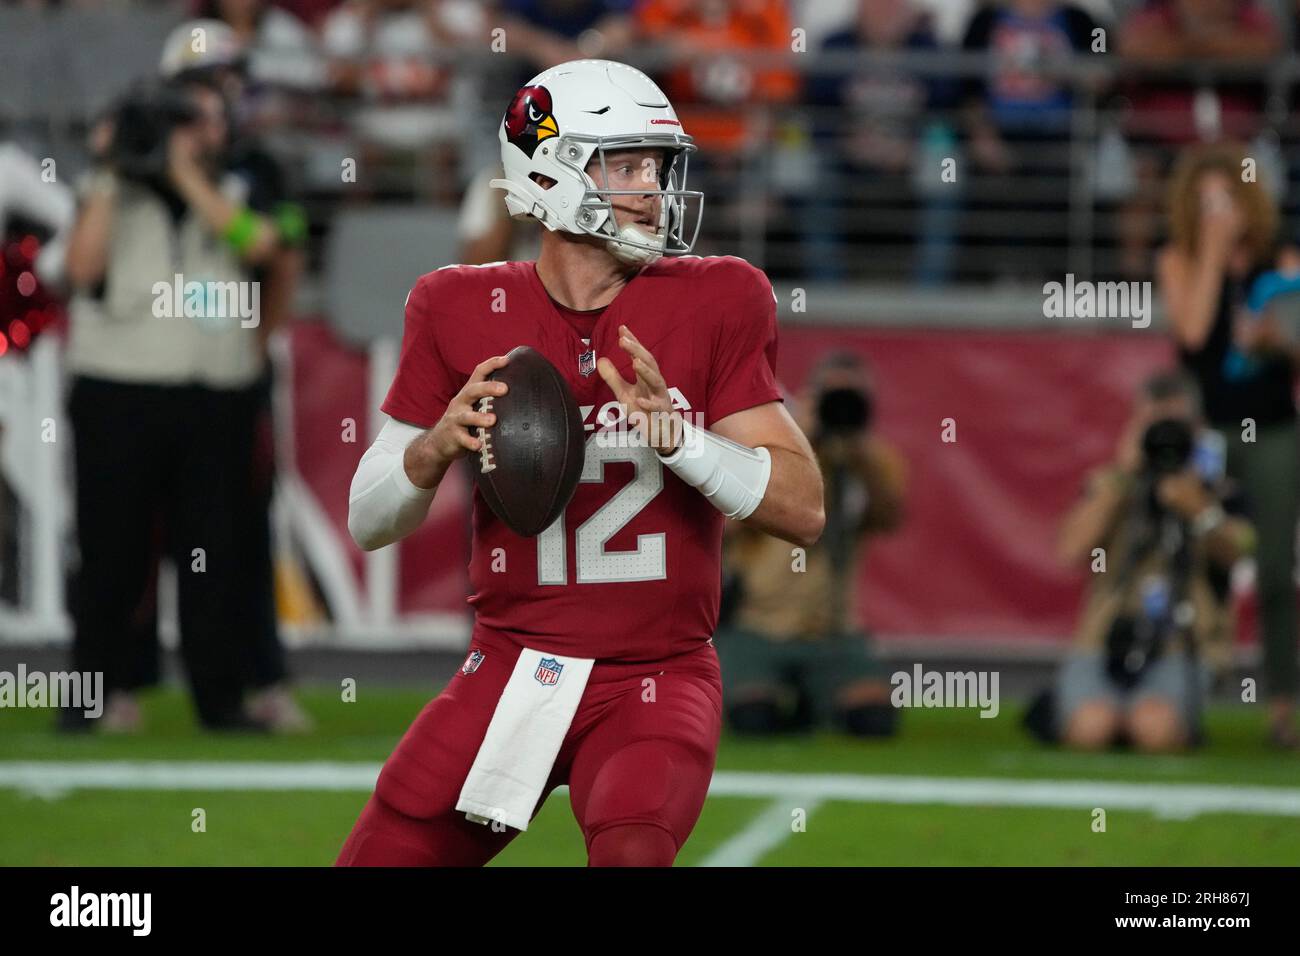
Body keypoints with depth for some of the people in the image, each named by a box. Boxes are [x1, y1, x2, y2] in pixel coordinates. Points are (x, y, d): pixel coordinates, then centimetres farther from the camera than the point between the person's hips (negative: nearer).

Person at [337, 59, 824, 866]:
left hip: (657, 678, -3)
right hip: (510, 670, 3)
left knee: (632, 851, -30)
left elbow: (804, 509, -8)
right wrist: (437, 446, -16)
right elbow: (369, 521, 5)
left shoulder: (713, 306, -4)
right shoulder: (466, 314, 0)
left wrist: (675, 434, -22)